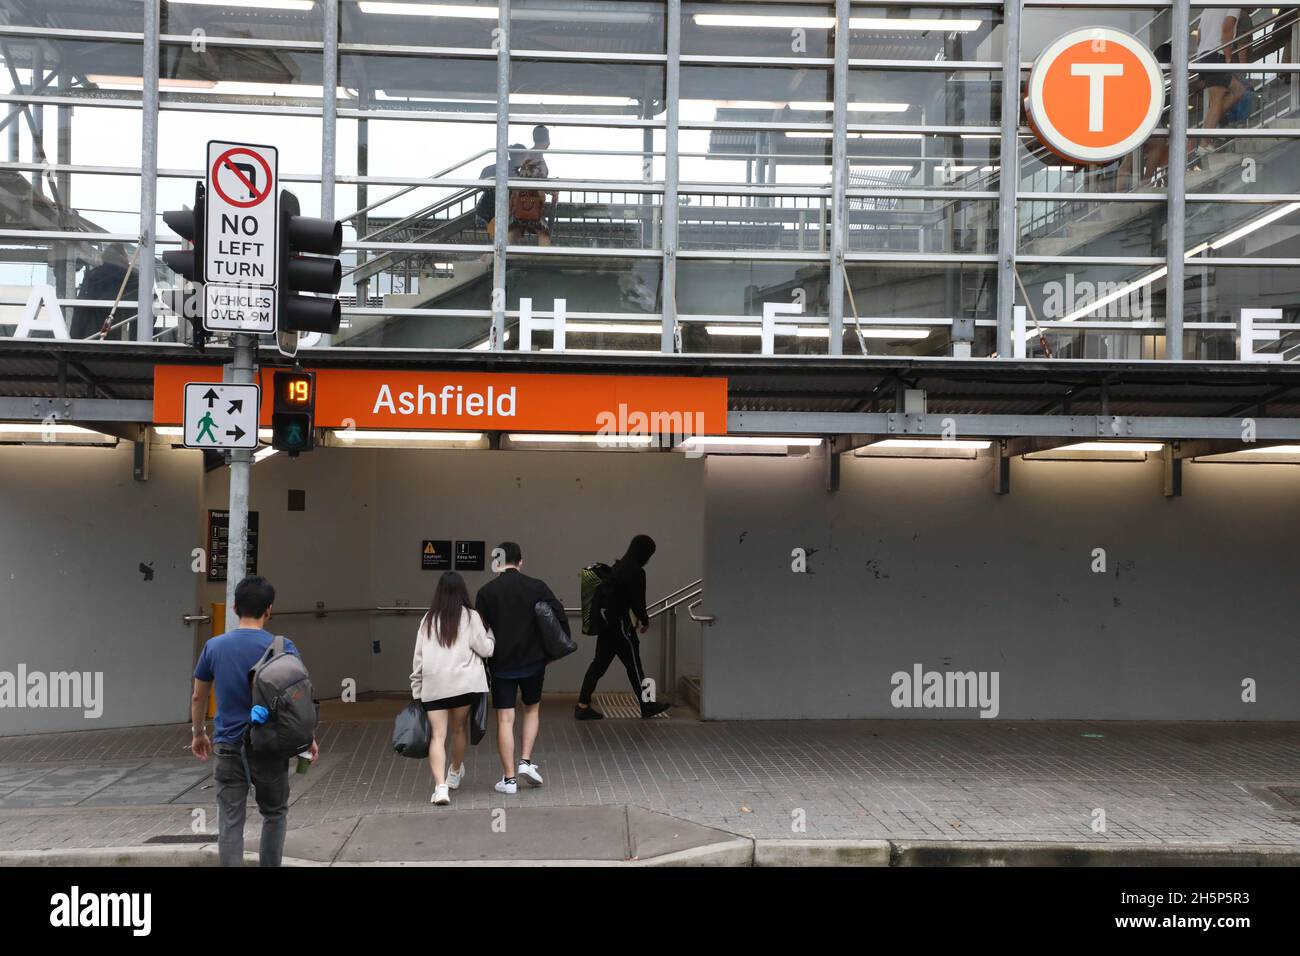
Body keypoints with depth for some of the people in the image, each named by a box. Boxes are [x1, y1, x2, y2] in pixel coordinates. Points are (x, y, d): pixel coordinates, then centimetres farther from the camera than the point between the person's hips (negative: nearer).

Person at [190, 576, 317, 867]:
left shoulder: (214, 646, 1)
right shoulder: (282, 648, -8)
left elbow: (198, 698, 9)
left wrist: (198, 734, 24)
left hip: (228, 746, 2)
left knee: (230, 822, 3)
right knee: (274, 813, 17)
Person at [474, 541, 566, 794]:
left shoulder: (486, 592, -5)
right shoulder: (537, 587, -4)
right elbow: (561, 618, -7)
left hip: (502, 664, -1)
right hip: (533, 661, 1)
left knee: (505, 719, 3)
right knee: (532, 709, 21)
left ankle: (509, 779, 5)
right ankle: (526, 762, 9)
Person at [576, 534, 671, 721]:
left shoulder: (618, 566, 11)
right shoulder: (636, 572, -16)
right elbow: (638, 601, -14)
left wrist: (635, 617, 18)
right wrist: (645, 620, 4)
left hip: (605, 621, 8)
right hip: (619, 623, -8)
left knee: (600, 662, 10)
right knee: (633, 663, 4)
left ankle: (583, 705, 9)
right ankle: (647, 705, 17)